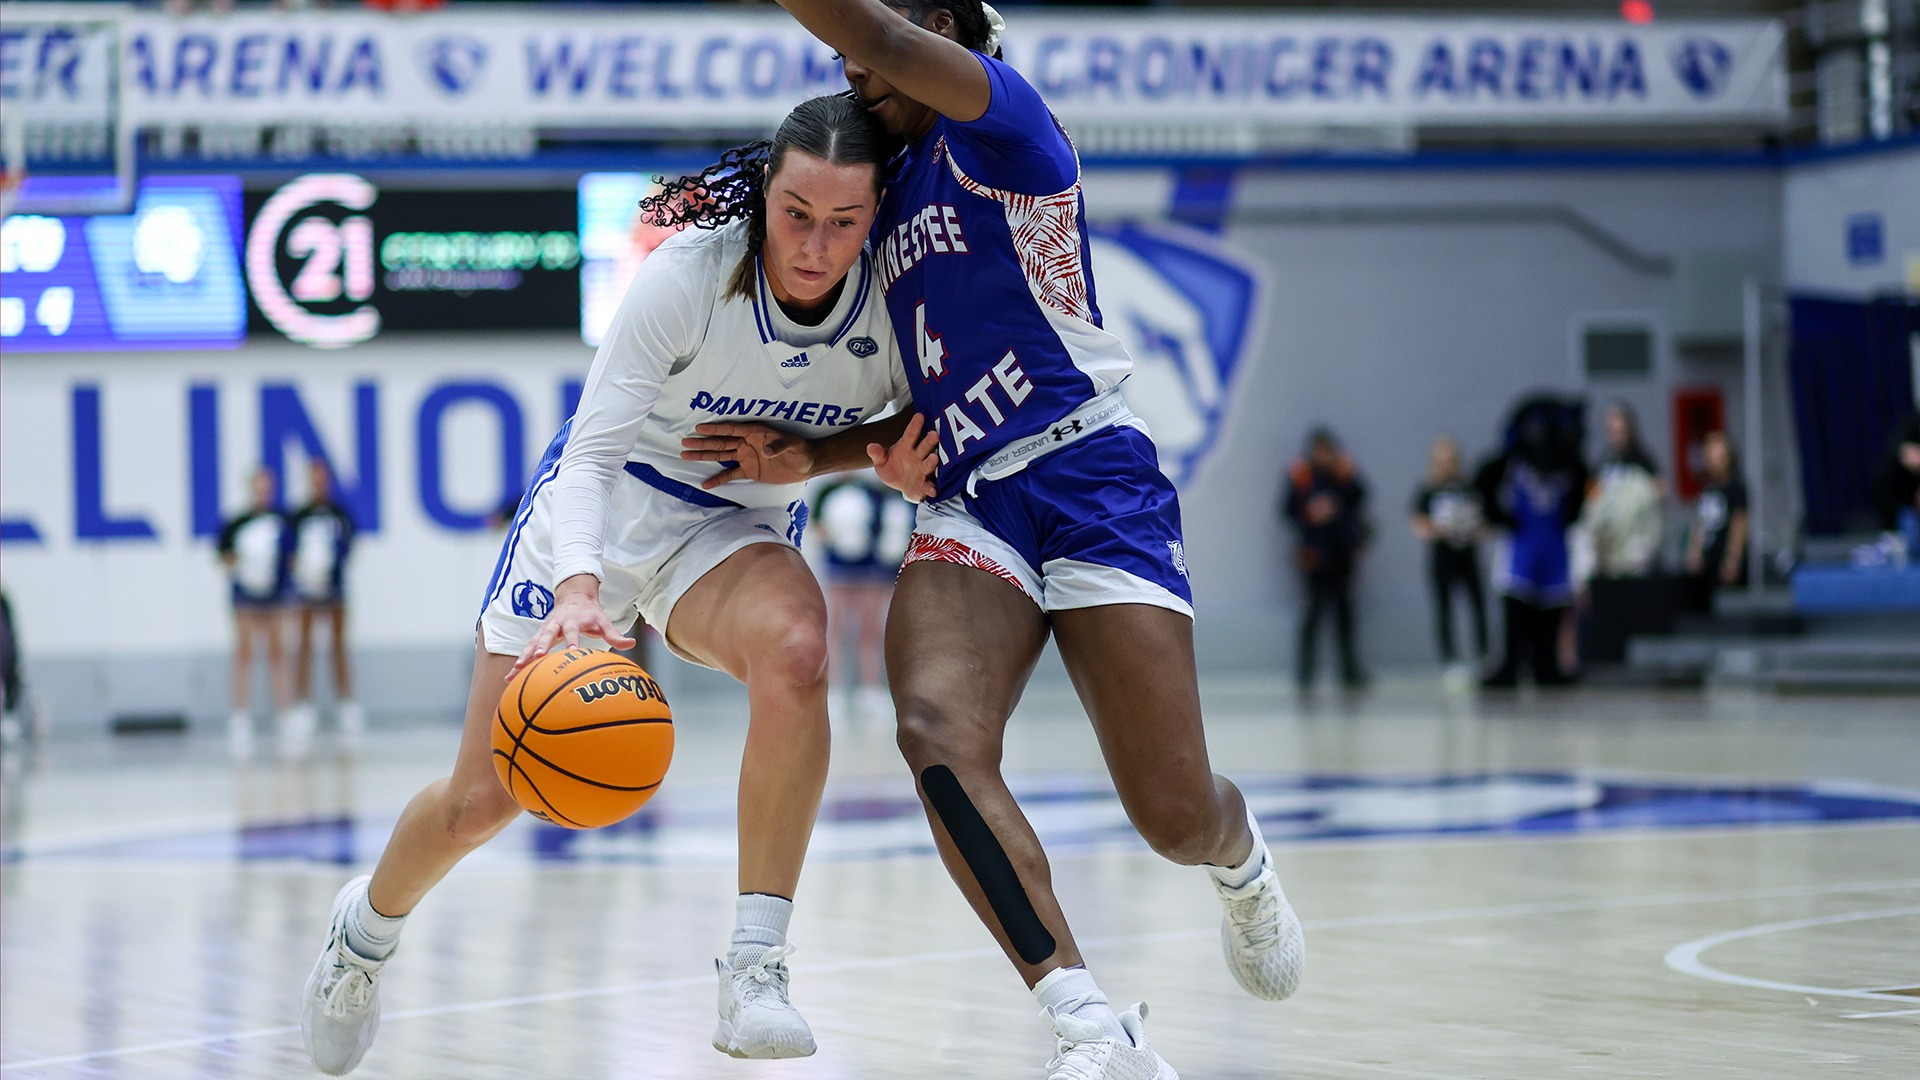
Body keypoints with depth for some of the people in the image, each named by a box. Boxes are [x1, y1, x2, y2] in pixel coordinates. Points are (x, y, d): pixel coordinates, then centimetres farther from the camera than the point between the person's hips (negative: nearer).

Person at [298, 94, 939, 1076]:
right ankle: (368, 924, 38)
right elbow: (592, 450, -28)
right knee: (481, 801, 1)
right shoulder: (692, 271, -28)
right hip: (601, 511, -2)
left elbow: (906, 432, 3)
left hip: (738, 533, 2)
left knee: (795, 647, -37)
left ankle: (754, 969, -32)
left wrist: (888, 455, -21)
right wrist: (581, 590, -44)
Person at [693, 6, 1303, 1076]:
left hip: (1089, 481, -6)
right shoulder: (893, 199, 18)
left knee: (1177, 816, -6)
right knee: (937, 730, -25)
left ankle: (1242, 860, 35)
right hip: (969, 508, 6)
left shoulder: (1000, 119, -3)